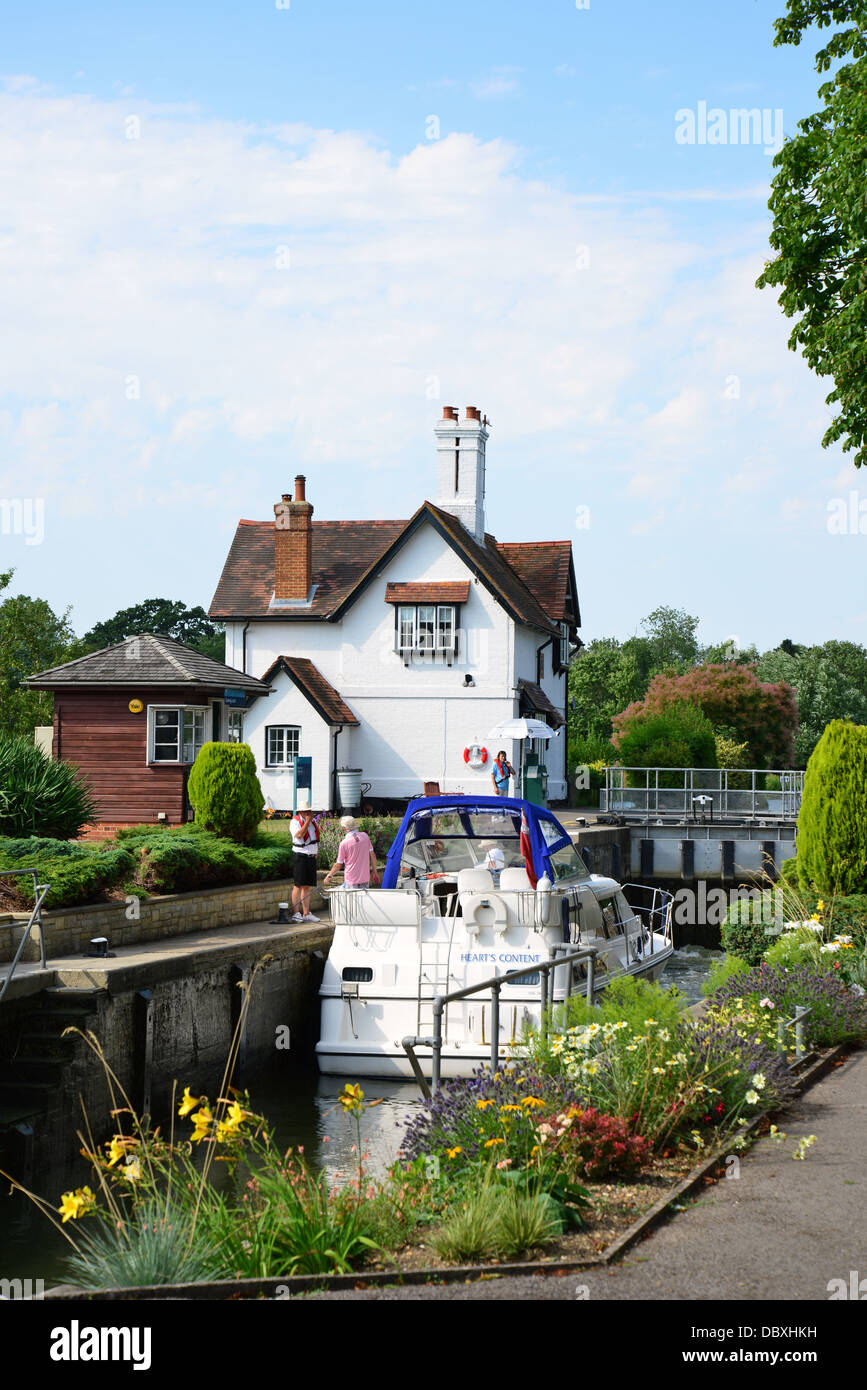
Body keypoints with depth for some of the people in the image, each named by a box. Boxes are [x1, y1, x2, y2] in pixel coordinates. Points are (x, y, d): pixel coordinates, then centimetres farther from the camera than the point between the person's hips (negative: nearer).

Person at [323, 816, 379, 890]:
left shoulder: (344, 843, -12)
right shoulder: (365, 836, -1)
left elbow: (338, 864, -5)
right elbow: (372, 855, 6)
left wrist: (329, 876, 10)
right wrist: (374, 872, 18)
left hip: (351, 879, -4)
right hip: (365, 878, 4)